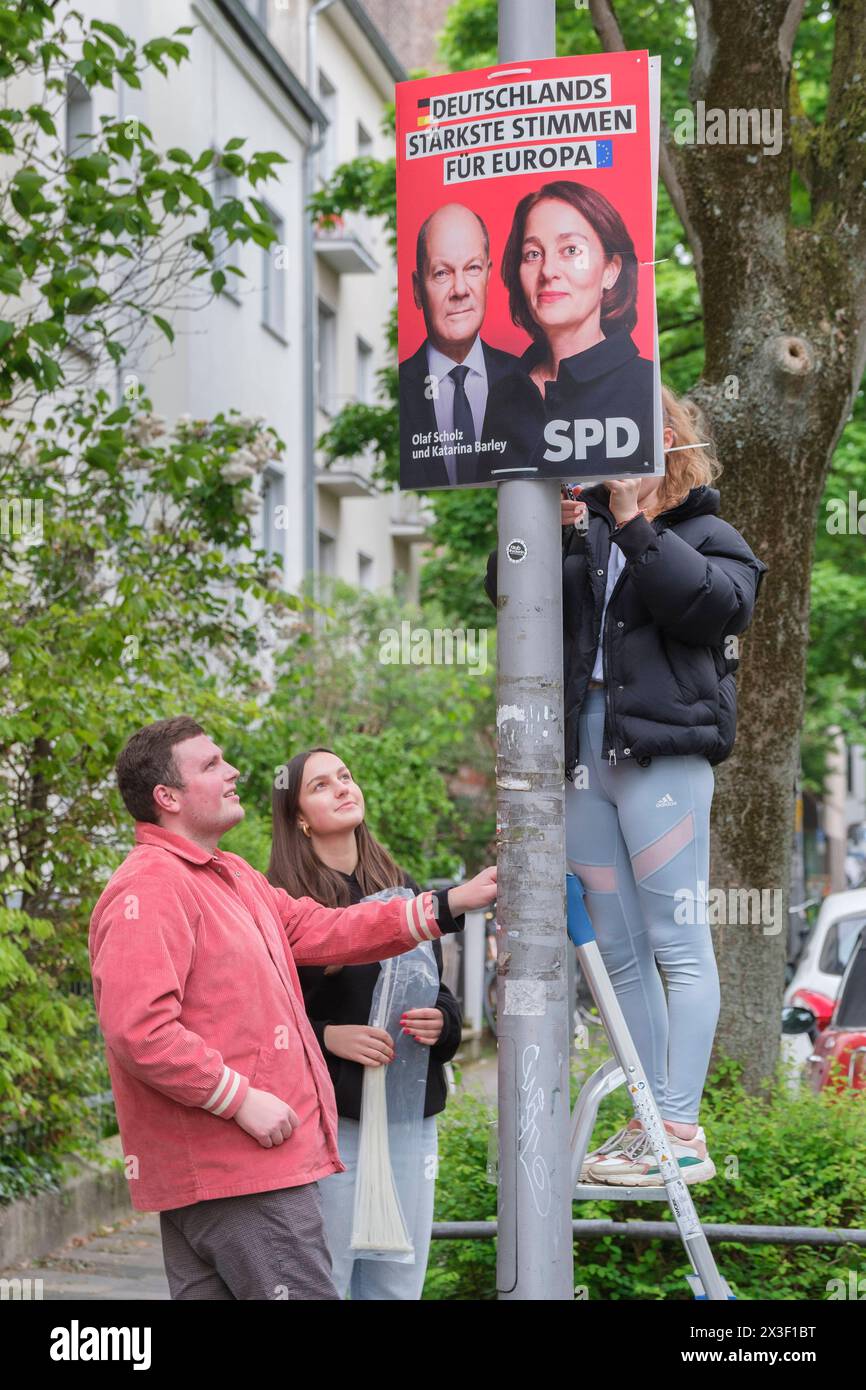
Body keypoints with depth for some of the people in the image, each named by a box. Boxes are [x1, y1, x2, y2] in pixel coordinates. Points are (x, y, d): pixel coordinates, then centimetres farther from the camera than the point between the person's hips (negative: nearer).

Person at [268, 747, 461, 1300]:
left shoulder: (402, 890, 14)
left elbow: (440, 991, 19)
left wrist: (442, 1023, -2)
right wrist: (327, 1036, -19)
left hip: (410, 1116, 5)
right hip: (326, 1116, -5)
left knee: (398, 1284, 8)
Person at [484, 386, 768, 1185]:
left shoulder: (707, 537, 6)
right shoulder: (587, 531, 19)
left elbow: (712, 602, -15)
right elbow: (506, 588, 12)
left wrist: (634, 525, -13)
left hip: (663, 757, -6)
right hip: (586, 758, 6)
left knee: (679, 946, -7)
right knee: (620, 952, 9)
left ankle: (681, 1132, -6)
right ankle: (649, 1119, 16)